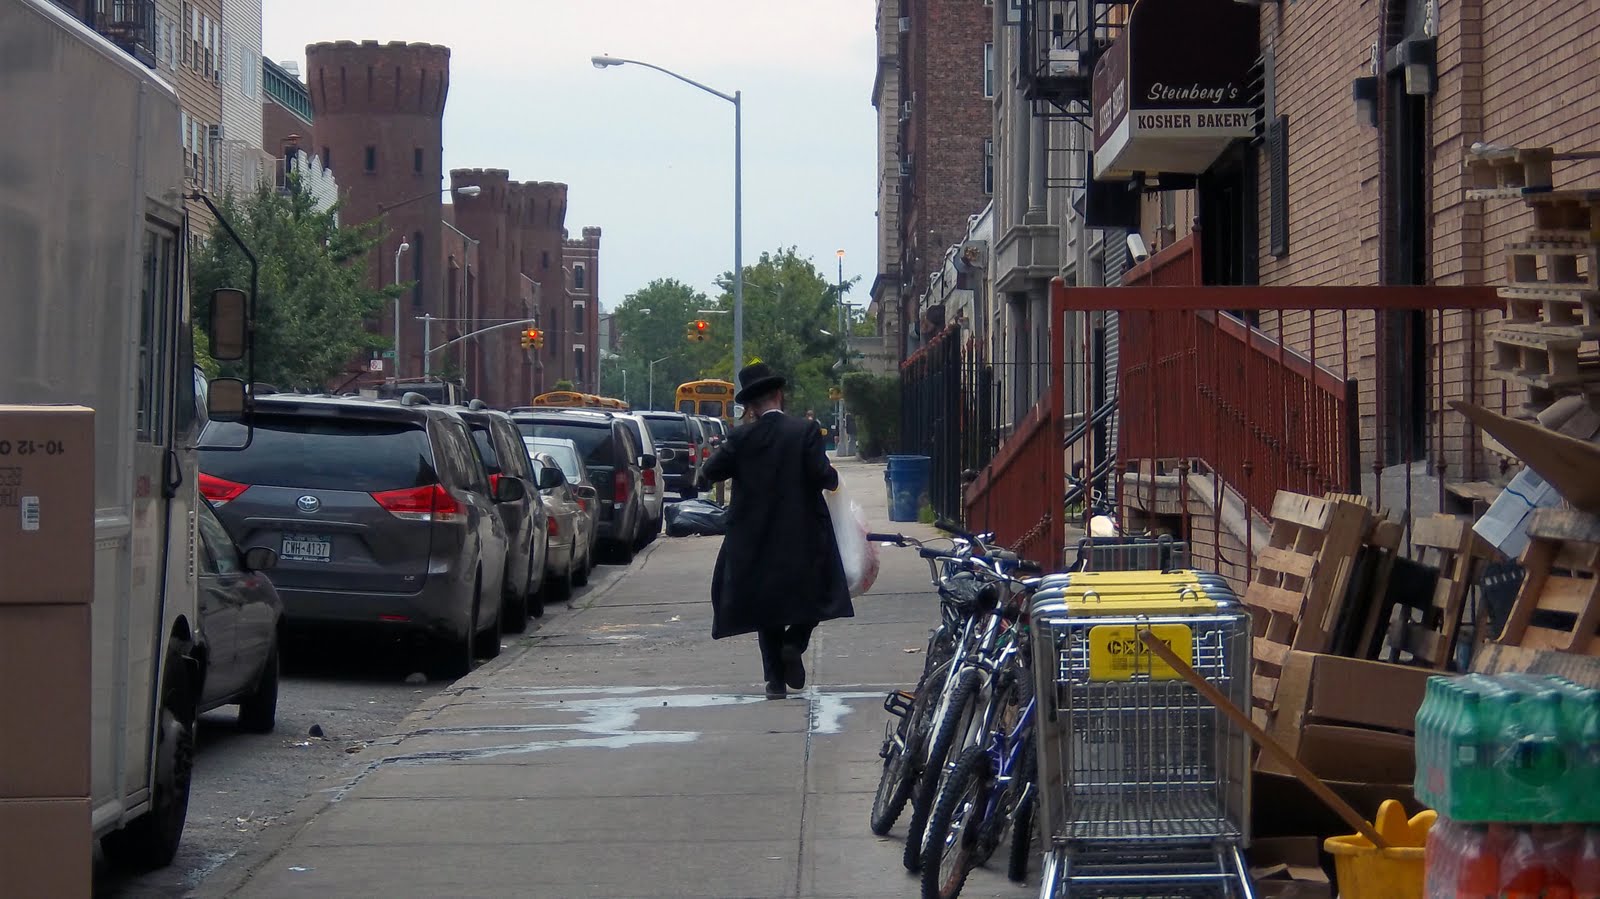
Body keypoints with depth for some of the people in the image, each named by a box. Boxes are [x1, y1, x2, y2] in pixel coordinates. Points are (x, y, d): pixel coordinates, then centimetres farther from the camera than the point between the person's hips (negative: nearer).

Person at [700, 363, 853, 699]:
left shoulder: (742, 438, -4)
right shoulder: (805, 430, -9)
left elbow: (710, 472, 0)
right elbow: (823, 476, -15)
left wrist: (727, 450, 16)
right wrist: (833, 477, 7)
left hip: (755, 539, 2)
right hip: (802, 536, -2)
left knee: (766, 607, 12)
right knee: (813, 595, 15)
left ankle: (775, 680, 9)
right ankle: (794, 643, -11)